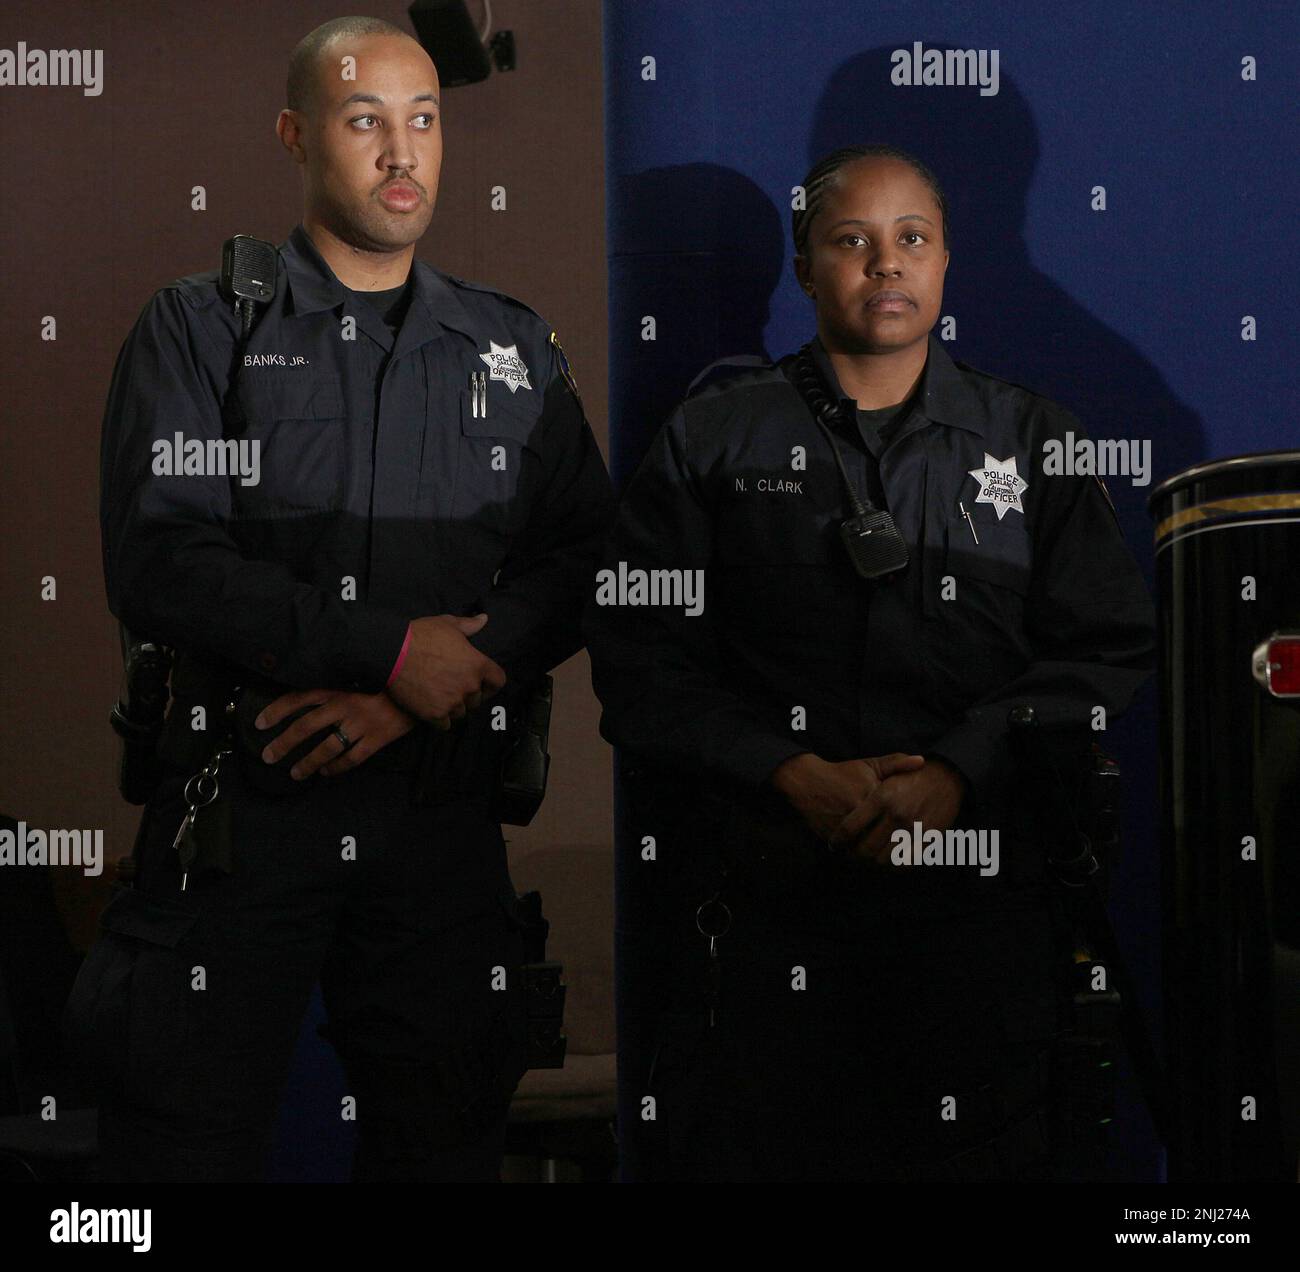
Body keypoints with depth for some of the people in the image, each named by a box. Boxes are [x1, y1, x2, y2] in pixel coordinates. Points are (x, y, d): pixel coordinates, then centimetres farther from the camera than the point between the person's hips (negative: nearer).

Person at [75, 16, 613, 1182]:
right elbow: (159, 563, -10)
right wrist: (391, 648, -15)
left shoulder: (514, 350, 13)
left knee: (445, 1140, 9)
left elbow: (583, 563, 3)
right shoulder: (202, 328, 3)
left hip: (443, 811, 3)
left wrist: (417, 696, -12)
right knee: (190, 1141, -2)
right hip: (240, 809, -3)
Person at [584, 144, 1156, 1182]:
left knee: (985, 1152, 1)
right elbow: (639, 650, 1)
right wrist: (795, 776, -11)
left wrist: (959, 775, -10)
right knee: (741, 1149, 1)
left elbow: (1110, 649, 4)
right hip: (758, 891, 0)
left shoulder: (1033, 443, 11)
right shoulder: (716, 436, 8)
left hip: (980, 888, 1)